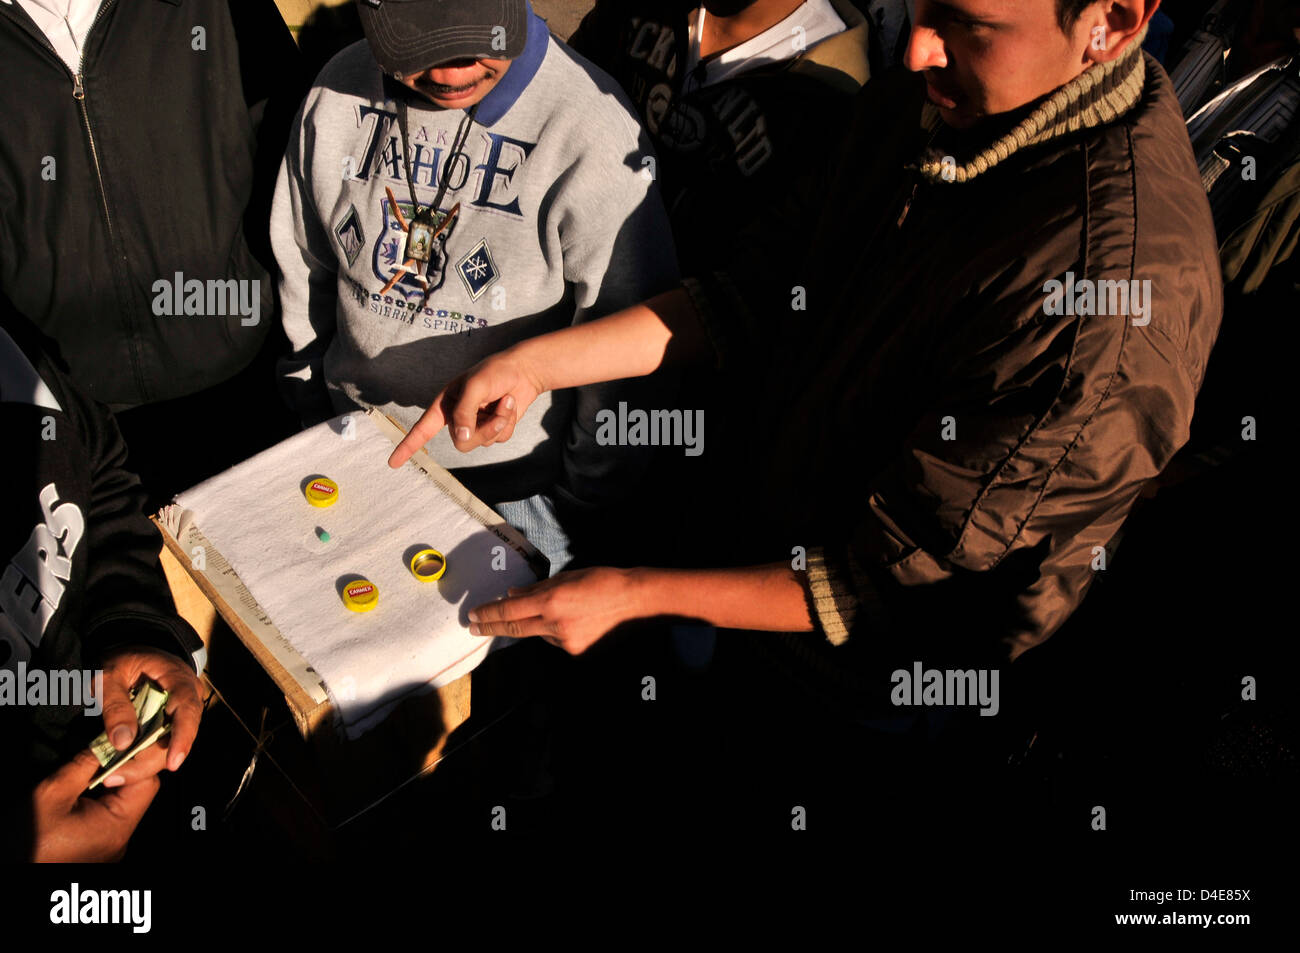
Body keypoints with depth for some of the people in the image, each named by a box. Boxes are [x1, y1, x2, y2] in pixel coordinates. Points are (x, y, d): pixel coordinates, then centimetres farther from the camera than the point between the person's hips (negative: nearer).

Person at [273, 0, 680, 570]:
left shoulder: (590, 133, -25)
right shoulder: (340, 90, -8)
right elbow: (301, 264, 9)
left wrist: (579, 503, -6)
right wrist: (310, 408, 13)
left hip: (513, 479, -4)